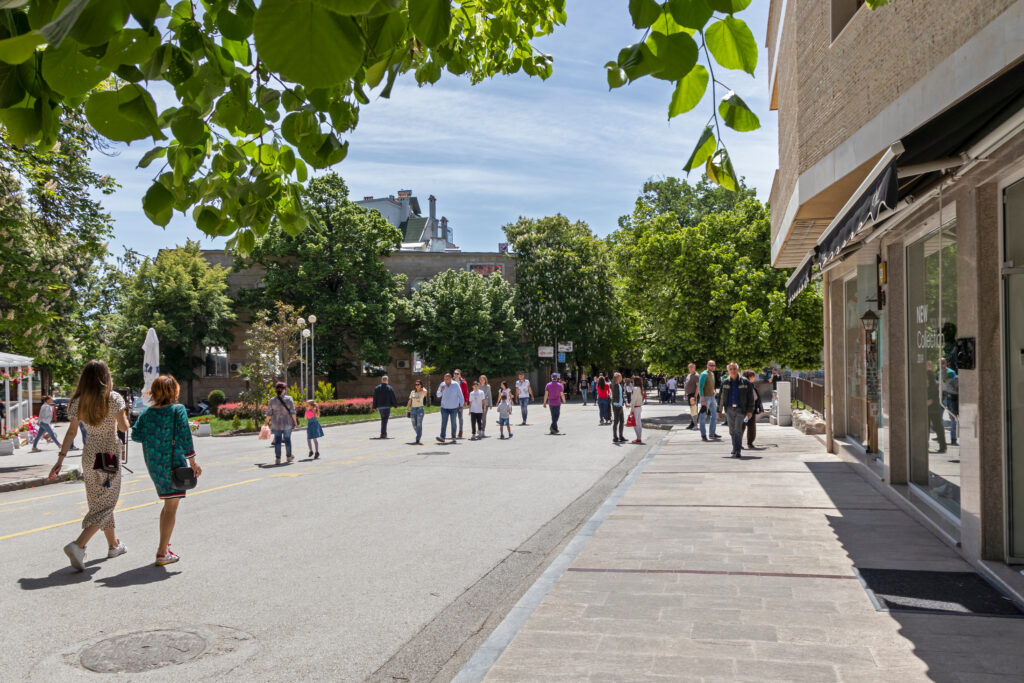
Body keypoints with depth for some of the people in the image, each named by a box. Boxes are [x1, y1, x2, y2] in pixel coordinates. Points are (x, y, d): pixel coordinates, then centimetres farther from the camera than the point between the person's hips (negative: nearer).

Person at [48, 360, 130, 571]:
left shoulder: (78, 401, 1)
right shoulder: (113, 398, -11)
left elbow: (71, 432, -1)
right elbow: (124, 427, -11)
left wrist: (60, 459, 2)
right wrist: (124, 416, 10)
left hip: (89, 455, 5)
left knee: (98, 501, 17)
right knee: (106, 504, -2)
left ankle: (114, 545, 28)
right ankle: (78, 545, -19)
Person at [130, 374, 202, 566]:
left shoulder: (146, 412, 4)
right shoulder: (178, 409, -10)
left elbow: (136, 435, -1)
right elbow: (184, 437, -16)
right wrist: (192, 461, -12)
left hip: (153, 463, 6)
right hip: (173, 462, -6)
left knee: (168, 504, 22)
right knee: (171, 507, -1)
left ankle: (163, 544, 31)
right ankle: (162, 554, -4)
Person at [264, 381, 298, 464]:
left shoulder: (272, 400, -5)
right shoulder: (288, 399, -7)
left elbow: (269, 413, -1)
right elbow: (292, 412, -8)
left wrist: (267, 421, 13)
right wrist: (295, 421, 0)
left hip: (276, 424, 0)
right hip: (287, 423, 0)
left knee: (277, 441, 5)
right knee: (287, 439, 13)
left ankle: (277, 459, -1)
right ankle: (289, 457, 25)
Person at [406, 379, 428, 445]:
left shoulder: (423, 392, -2)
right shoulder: (412, 392, 12)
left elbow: (425, 391, -27)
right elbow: (410, 401, 13)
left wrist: (421, 387, -6)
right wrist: (407, 409, 6)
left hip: (420, 409, -5)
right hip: (413, 409, 5)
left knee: (419, 425, -9)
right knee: (414, 425, 9)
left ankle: (418, 440, -9)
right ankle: (419, 436, 33)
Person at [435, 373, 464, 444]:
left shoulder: (456, 385, -9)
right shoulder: (442, 384, -3)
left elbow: (460, 395, -4)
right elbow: (438, 395, -2)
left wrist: (461, 405, -5)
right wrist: (441, 390, -22)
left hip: (454, 407, -1)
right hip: (444, 407, 1)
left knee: (453, 422, 7)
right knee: (444, 422, -8)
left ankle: (453, 438, 14)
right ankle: (442, 437, -15)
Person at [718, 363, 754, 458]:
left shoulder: (745, 382, -1)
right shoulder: (725, 382, 6)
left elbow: (750, 397, 1)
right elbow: (721, 397, 10)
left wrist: (750, 411, -5)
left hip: (741, 409, -3)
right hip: (729, 409, 3)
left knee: (738, 430, -11)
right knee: (732, 431, 11)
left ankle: (737, 451, -11)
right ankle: (736, 447, 29)